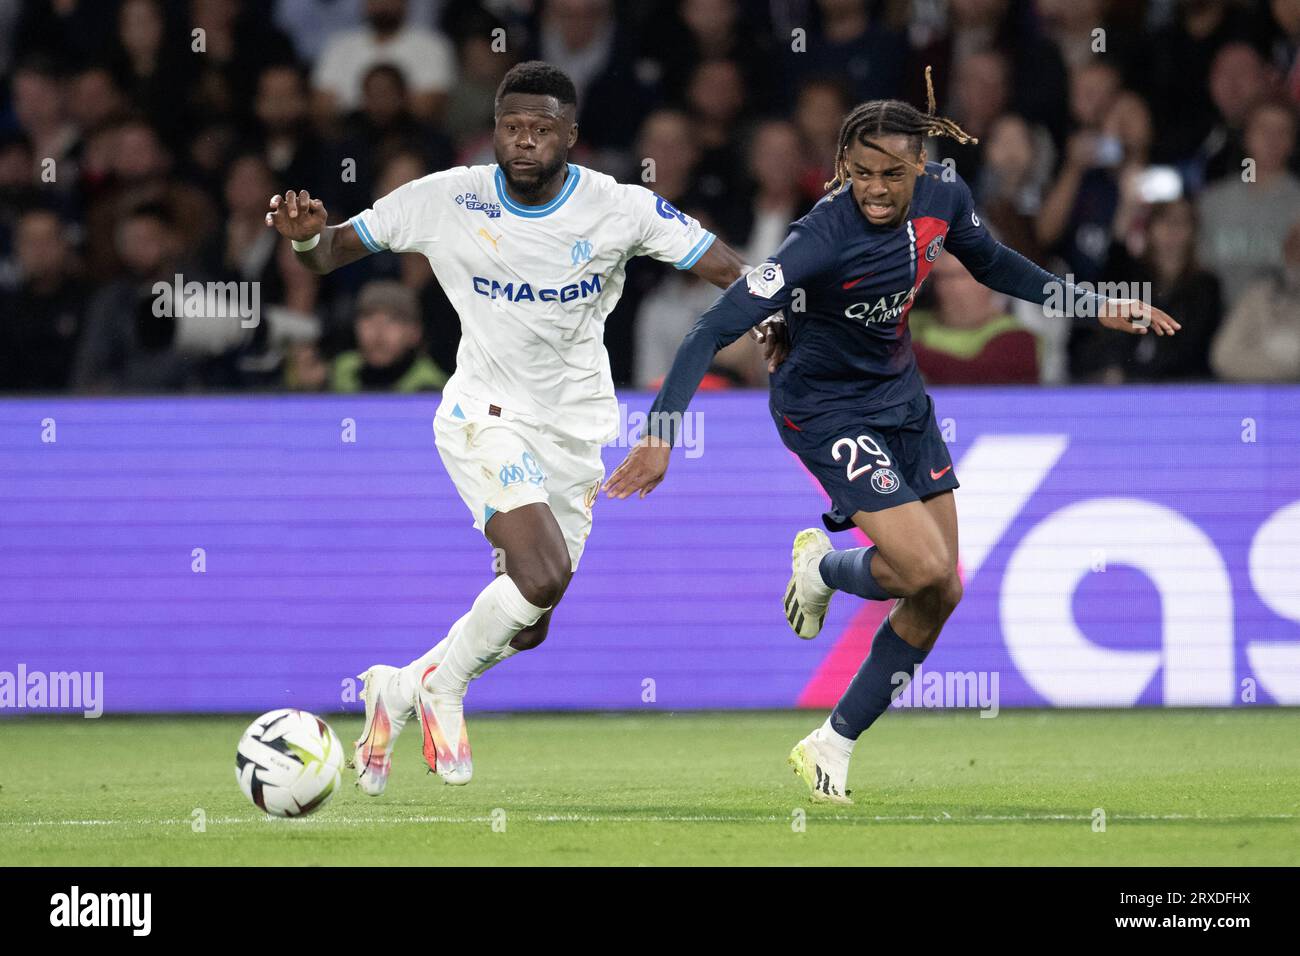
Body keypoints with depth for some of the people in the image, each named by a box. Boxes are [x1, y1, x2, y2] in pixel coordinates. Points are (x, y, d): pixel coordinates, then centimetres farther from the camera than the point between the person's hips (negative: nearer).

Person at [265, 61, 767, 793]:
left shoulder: (621, 210, -10)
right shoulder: (447, 200, -11)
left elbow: (734, 274, -9)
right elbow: (335, 253, -4)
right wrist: (307, 236, -27)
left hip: (575, 435, 3)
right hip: (486, 416, -3)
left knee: (527, 627, 7)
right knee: (544, 574, -26)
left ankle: (398, 691, 32)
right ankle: (444, 687, 0)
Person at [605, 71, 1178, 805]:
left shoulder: (944, 198, -12)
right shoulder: (825, 237, -32)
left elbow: (993, 265, 12)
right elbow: (719, 327, -35)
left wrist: (1096, 307, 11)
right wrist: (661, 433, -43)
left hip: (901, 395, 7)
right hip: (827, 409, -7)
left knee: (941, 594, 5)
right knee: (926, 569, -18)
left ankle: (834, 745, 20)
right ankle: (824, 567, 18)